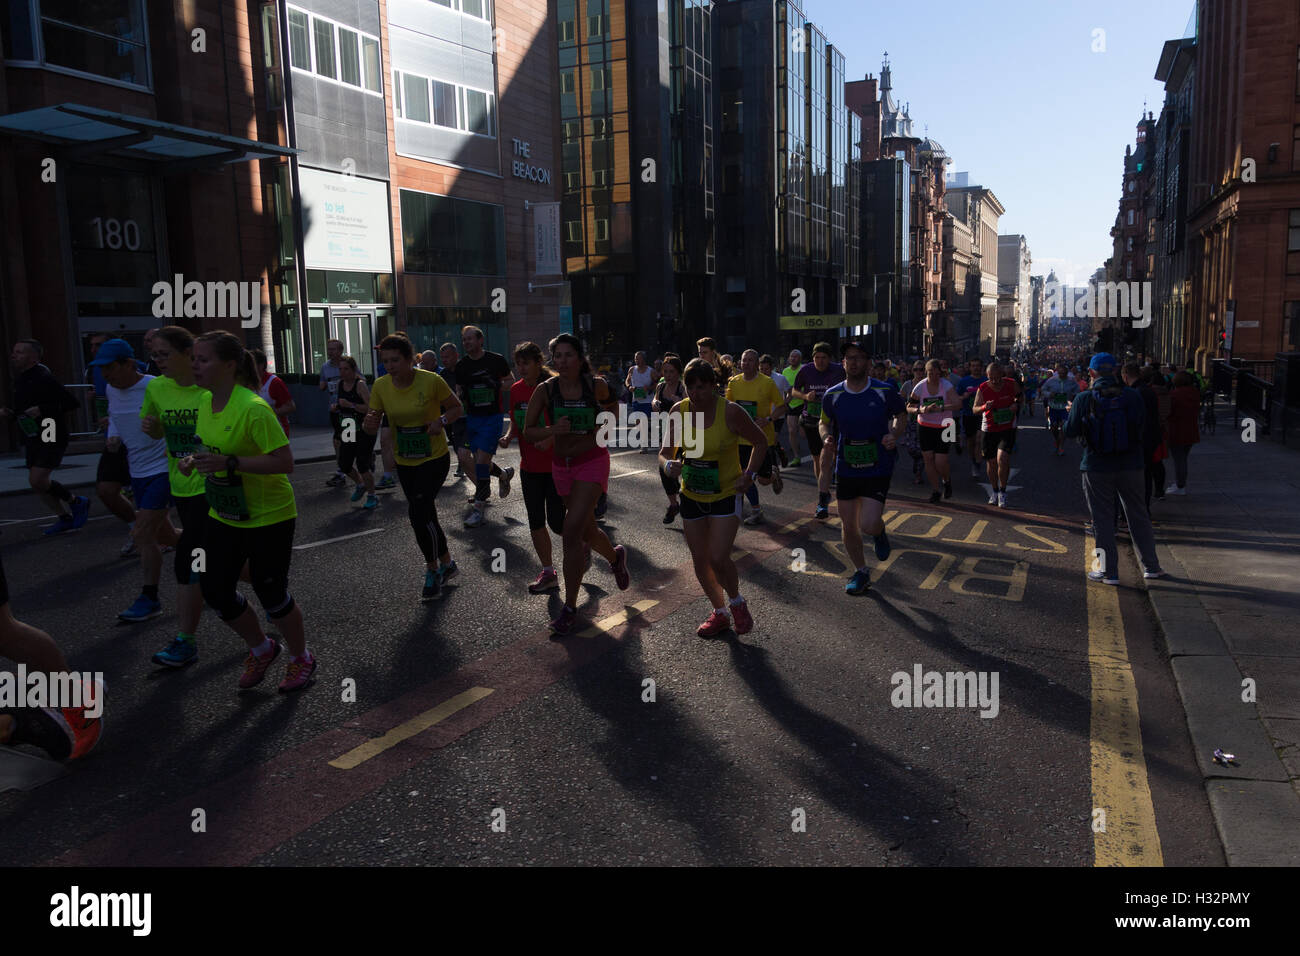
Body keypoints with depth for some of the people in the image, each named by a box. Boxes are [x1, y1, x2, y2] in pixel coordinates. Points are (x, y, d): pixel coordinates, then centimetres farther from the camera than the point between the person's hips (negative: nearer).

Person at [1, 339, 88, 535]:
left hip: (51, 438, -9)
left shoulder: (44, 378, -15)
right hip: (32, 438, 9)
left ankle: (77, 502, 6)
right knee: (36, 482, 9)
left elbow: (71, 402, -19)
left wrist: (42, 410, -24)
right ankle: (65, 518, 20)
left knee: (37, 481, -15)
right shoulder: (19, 379, 12)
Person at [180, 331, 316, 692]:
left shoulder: (253, 408, -24)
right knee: (215, 591, 8)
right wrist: (195, 460, -1)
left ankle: (301, 658, 27)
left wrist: (230, 463, -33)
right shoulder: (206, 401, 1)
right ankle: (262, 649, 33)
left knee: (271, 595, 2)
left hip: (268, 516, -8)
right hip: (223, 514, 8)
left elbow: (285, 462, -27)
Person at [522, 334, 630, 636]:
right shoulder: (545, 390, -8)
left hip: (592, 462, -4)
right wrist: (553, 429, -24)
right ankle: (615, 557, 53)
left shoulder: (596, 385, -10)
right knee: (586, 529, 19)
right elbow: (528, 431, -6)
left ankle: (570, 608, -7)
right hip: (561, 464, 4)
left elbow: (612, 402, 14)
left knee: (572, 531, -15)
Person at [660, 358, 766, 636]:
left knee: (718, 559, -13)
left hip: (726, 495, -4)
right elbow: (665, 454, -2)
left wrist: (749, 474, -16)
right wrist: (668, 465, -25)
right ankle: (720, 613, 33)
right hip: (692, 496, 5)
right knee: (700, 562, 10)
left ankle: (737, 603, 18)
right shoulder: (679, 411, -7)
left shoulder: (730, 412, -18)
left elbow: (760, 441, -3)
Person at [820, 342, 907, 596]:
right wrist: (826, 437, -8)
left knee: (868, 524, -14)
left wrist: (894, 434, -12)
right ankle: (861, 572, 30)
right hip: (845, 469, 3)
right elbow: (824, 422, 14)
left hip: (878, 469, -3)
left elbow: (901, 416, 8)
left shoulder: (885, 392, -8)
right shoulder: (832, 395, -2)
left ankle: (879, 533, 25)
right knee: (848, 526, 8)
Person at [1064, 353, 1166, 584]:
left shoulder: (1084, 399, -11)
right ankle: (1151, 566, 25)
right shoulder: (1132, 396, -5)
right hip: (1130, 465, 3)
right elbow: (1140, 428, 4)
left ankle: (1109, 571, 9)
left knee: (1102, 519, 7)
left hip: (1097, 468, -2)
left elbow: (1070, 431, -6)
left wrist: (1072, 413, 13)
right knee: (1138, 516, 16)